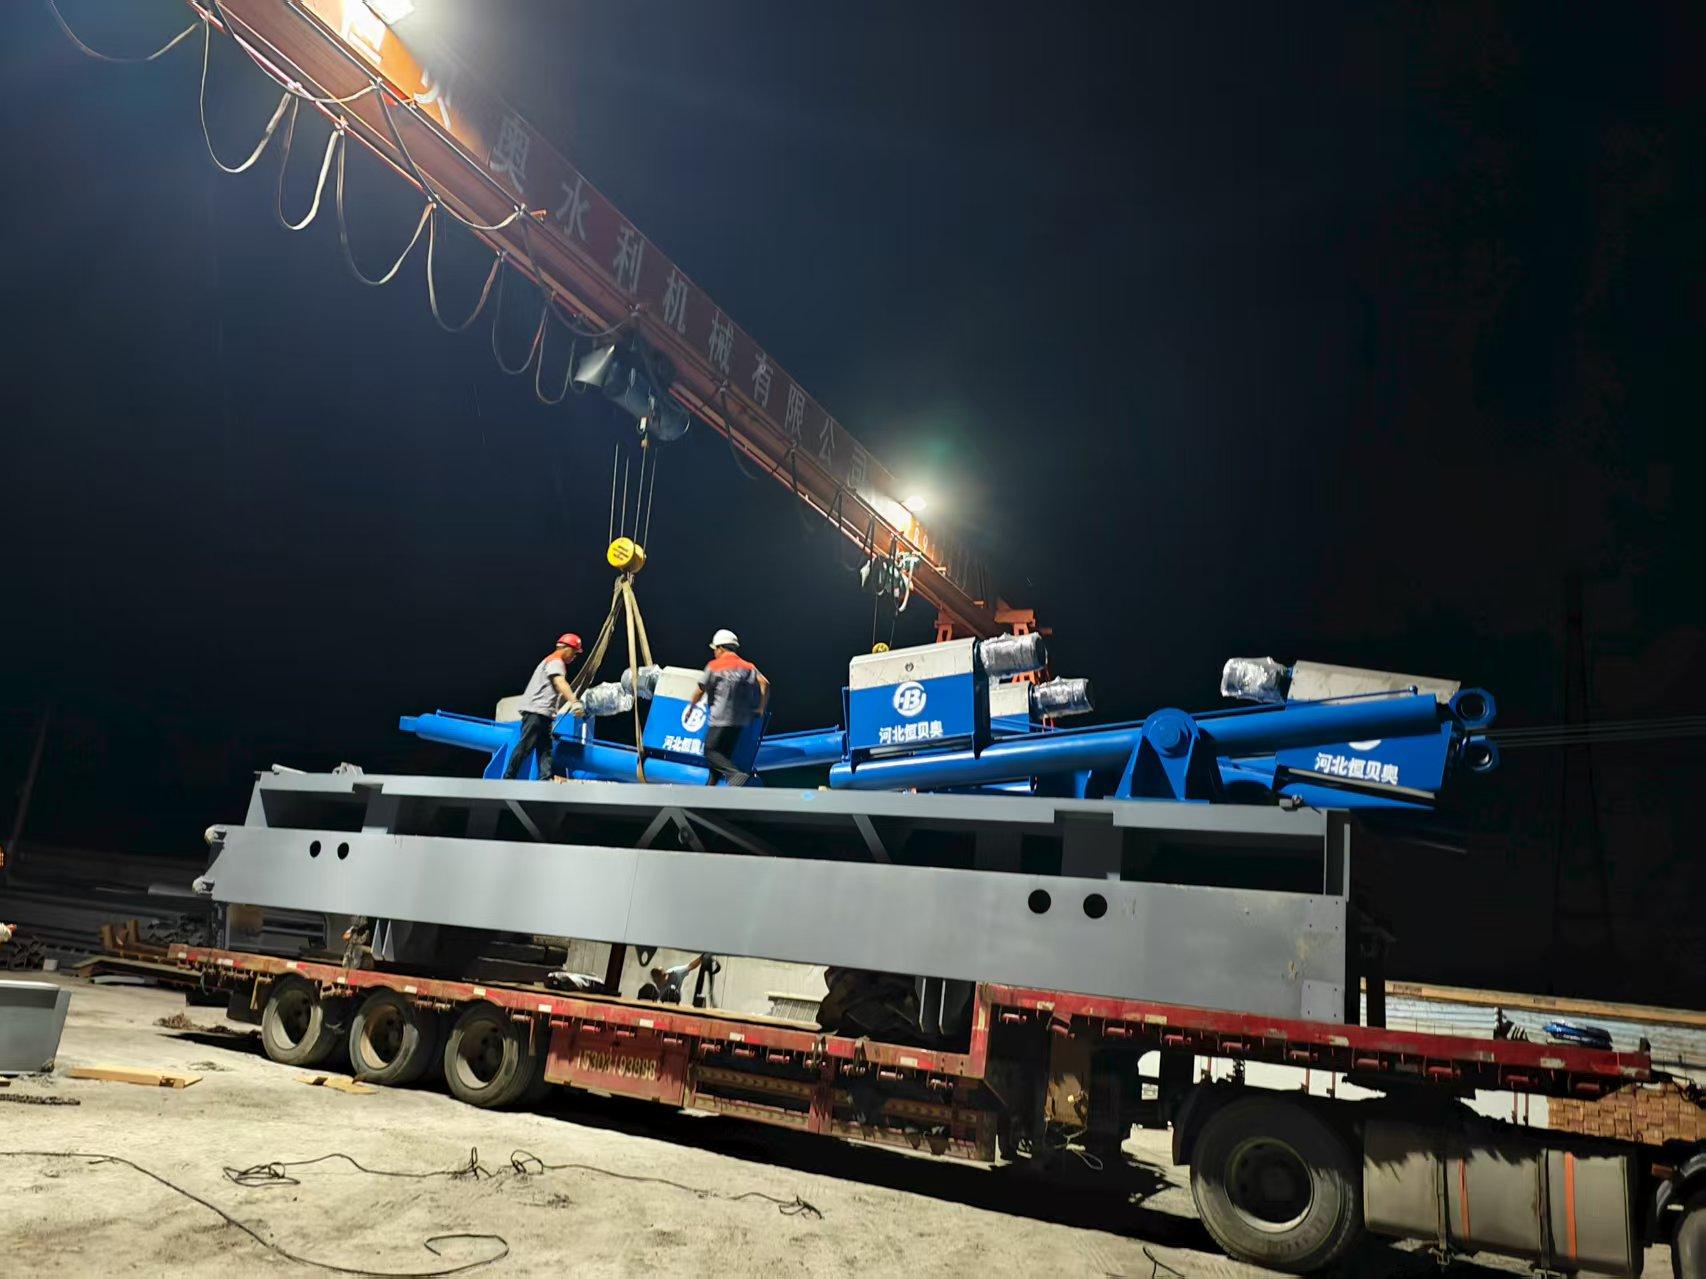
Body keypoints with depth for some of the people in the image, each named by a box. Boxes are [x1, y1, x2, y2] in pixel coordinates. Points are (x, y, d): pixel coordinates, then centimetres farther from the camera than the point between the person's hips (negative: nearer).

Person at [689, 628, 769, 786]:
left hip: (720, 718, -5)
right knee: (722, 753, 16)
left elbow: (700, 691, 5)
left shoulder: (714, 666, 0)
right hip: (741, 719, 5)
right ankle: (710, 786, 19)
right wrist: (761, 709, 2)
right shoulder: (748, 666, 9)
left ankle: (736, 774, -23)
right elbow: (765, 683, -5)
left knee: (711, 751, -1)